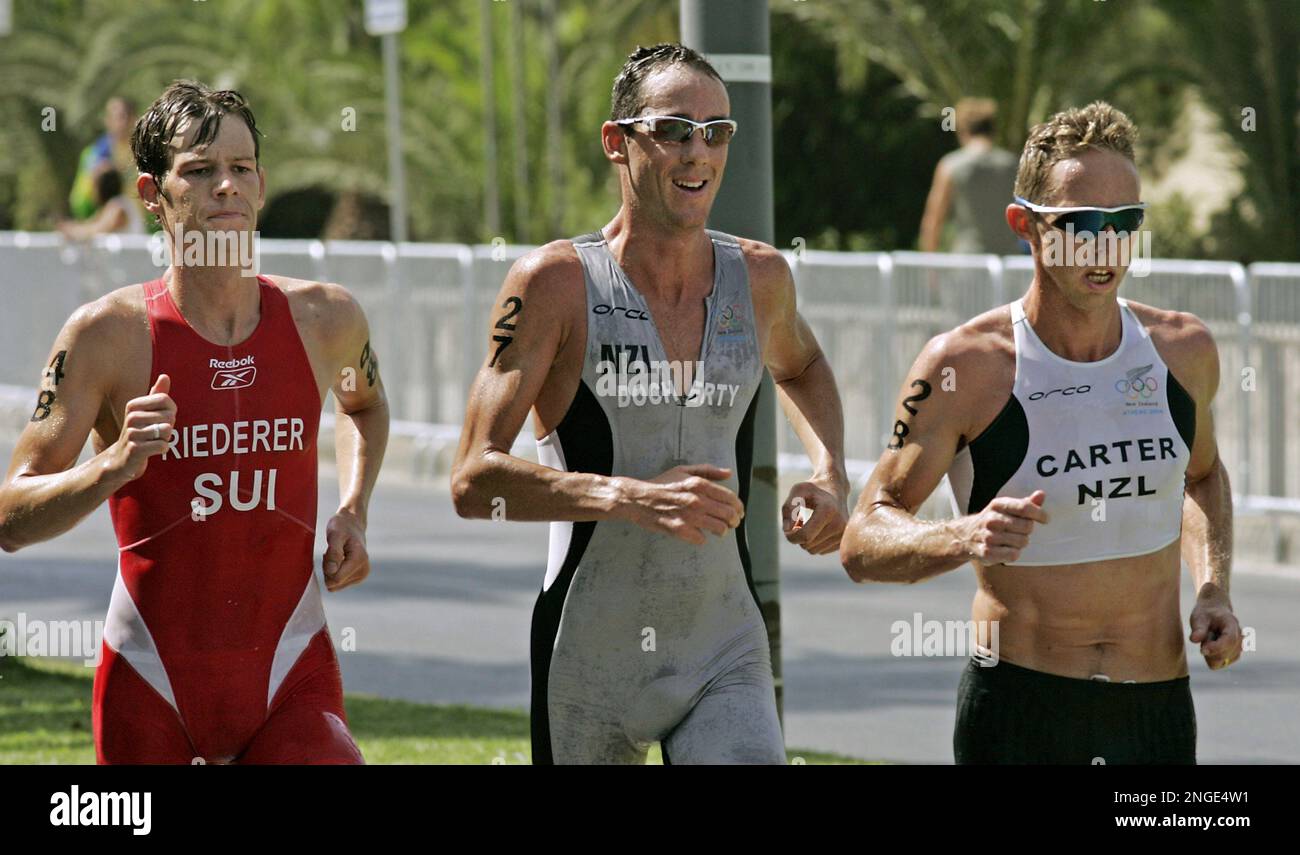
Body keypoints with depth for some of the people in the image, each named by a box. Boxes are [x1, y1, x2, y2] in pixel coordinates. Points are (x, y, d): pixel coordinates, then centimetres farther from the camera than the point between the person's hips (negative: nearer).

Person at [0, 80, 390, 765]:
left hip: (292, 681, 1)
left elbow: (364, 404, 28)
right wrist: (114, 466, -26)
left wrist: (352, 514, 11)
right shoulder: (108, 334, -8)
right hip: (152, 681, -1)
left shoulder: (325, 319, 2)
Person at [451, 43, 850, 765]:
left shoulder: (759, 278, 4)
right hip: (589, 669, -2)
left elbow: (800, 368, 30)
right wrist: (629, 498, -28)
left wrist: (829, 476, 10)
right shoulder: (556, 283, -9)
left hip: (727, 658, 2)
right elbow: (474, 481, -15)